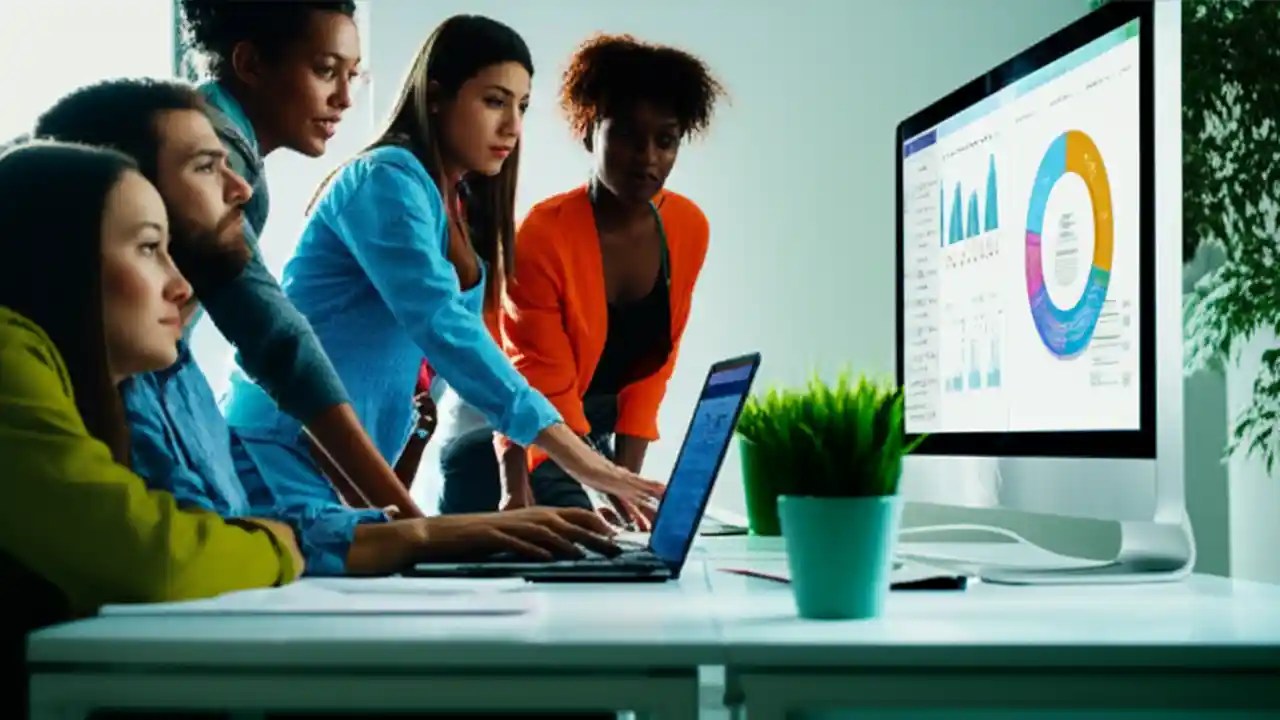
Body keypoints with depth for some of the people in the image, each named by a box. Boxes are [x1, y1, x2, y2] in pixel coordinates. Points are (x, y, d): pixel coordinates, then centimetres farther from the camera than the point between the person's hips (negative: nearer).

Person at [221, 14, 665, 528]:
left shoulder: (462, 204, 11)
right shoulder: (387, 180, -16)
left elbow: (461, 333, 12)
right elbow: (439, 325, -28)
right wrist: (570, 453, -33)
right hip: (286, 456, -8)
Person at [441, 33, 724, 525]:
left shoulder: (689, 229, -8)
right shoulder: (542, 237, -26)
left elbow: (653, 367, -3)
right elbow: (547, 394, -26)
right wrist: (605, 489, -34)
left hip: (595, 440, 6)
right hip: (514, 446, -5)